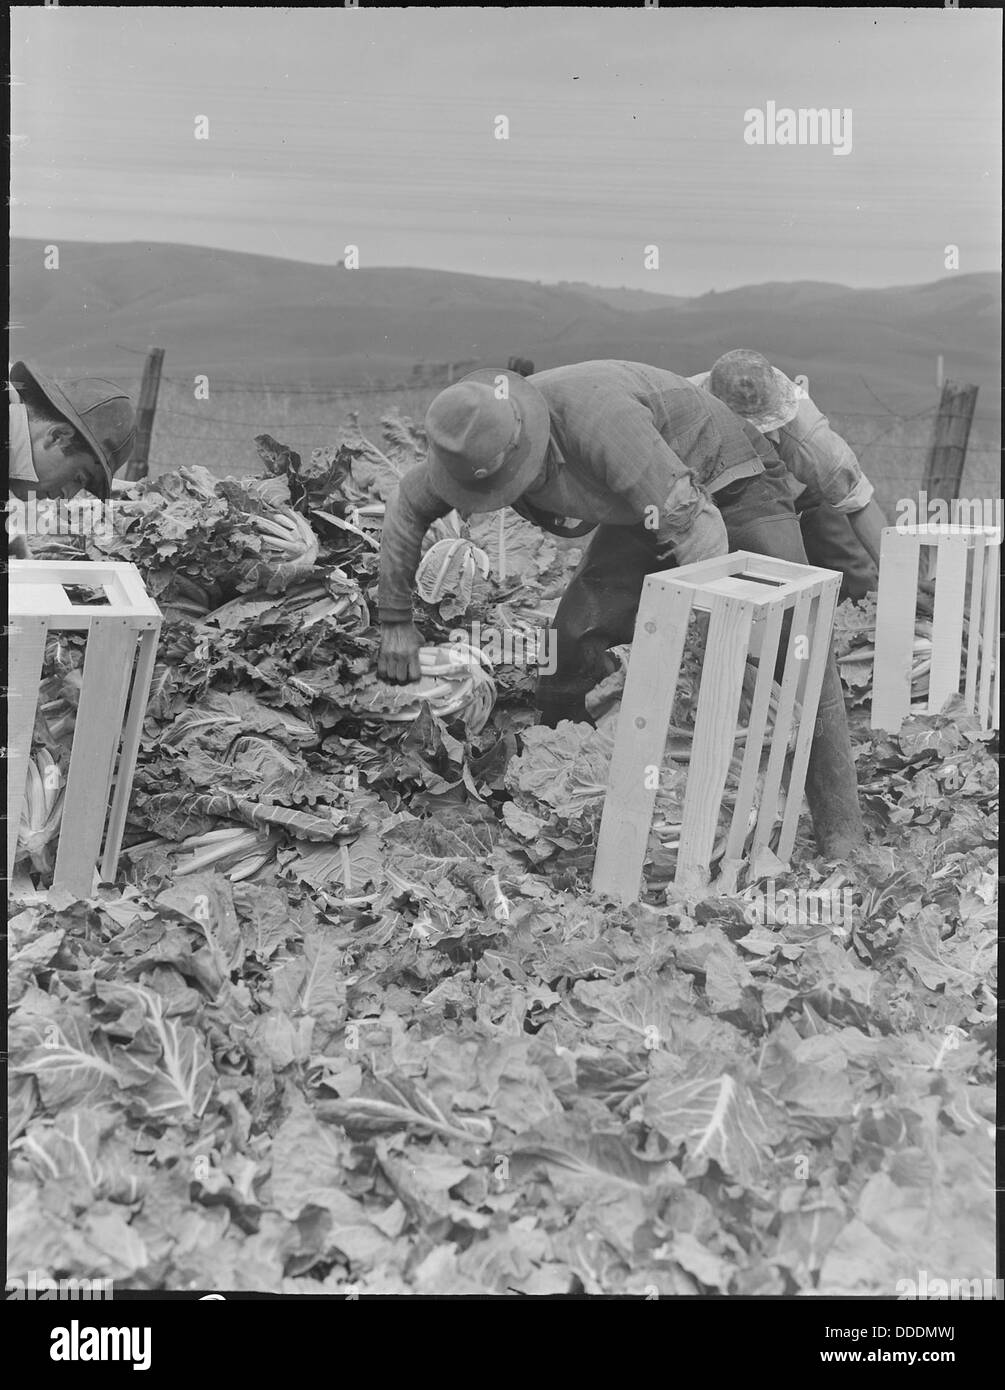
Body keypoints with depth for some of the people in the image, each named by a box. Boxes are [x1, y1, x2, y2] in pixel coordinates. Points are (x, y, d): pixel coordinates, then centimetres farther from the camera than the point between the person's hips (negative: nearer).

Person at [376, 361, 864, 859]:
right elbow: (407, 507, 0)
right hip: (650, 501, 6)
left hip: (729, 484, -6)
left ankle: (839, 829, -6)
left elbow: (697, 525, -41)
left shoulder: (597, 418, -41)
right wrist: (395, 621, -1)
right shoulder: (481, 440, -17)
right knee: (576, 631, -12)